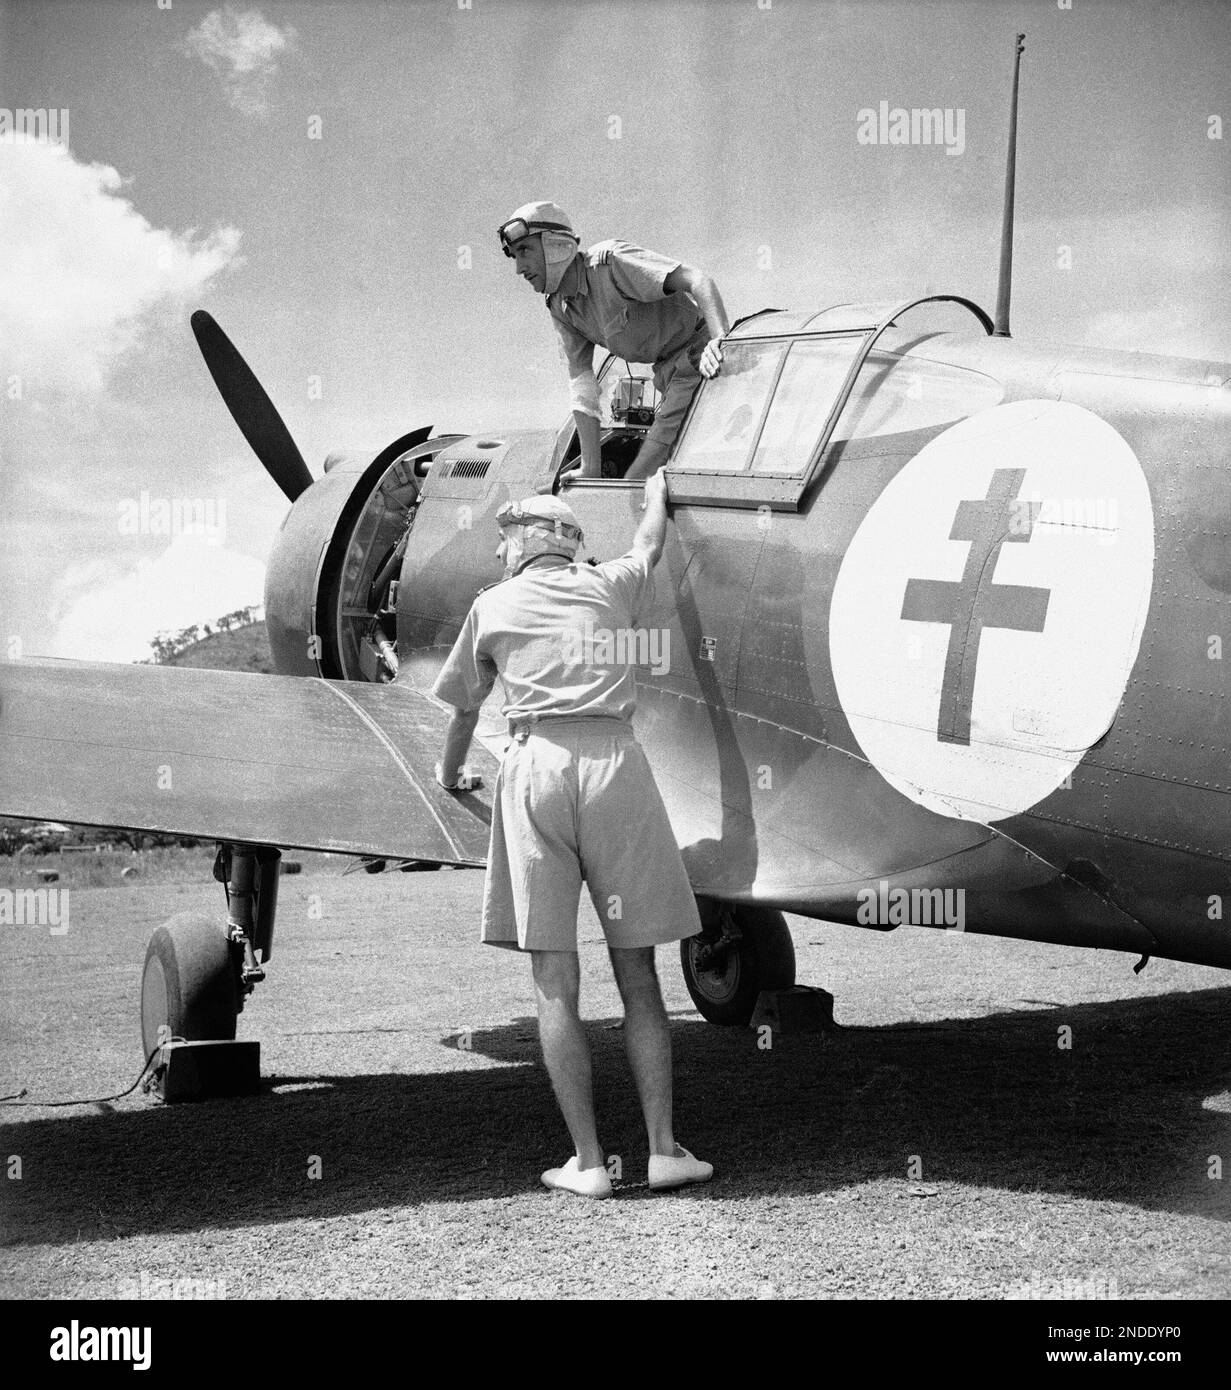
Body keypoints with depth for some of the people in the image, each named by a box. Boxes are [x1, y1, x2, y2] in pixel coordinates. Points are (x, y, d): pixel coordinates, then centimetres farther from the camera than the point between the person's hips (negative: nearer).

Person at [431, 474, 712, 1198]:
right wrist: (657, 490, 61)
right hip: (615, 761, 1)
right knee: (638, 977, 7)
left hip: (537, 764, -1)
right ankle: (664, 1148, 5)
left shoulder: (493, 605, 15)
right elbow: (650, 546, 41)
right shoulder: (609, 585, 17)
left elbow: (465, 709, 28)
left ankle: (588, 1161, 0)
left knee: (556, 983, 1)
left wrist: (451, 773, 47)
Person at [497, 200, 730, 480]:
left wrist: (720, 340, -47)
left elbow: (698, 281, -31)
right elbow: (579, 375, -1)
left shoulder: (609, 262, -22)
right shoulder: (559, 307, 3)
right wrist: (590, 468, -9)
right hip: (671, 371, 9)